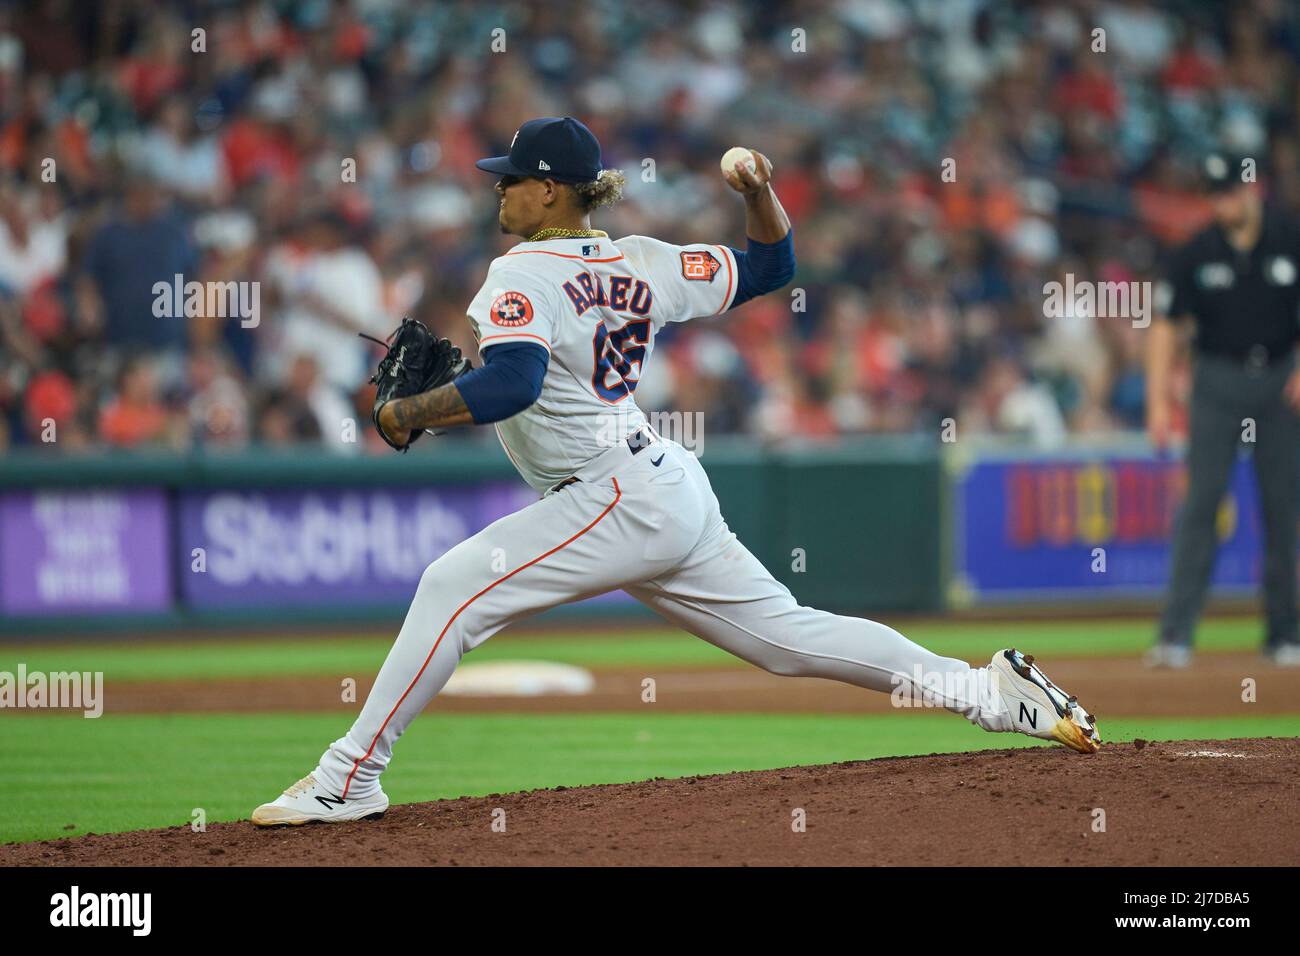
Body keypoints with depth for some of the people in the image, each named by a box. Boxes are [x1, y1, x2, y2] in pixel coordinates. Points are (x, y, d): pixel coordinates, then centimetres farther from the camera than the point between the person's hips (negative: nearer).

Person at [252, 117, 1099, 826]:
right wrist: (759, 195, 3)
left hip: (618, 503, -9)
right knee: (789, 634, 14)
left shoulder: (523, 277, -12)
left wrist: (409, 412, -20)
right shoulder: (637, 263, 13)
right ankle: (989, 691, 14)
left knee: (454, 587, -13)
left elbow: (511, 385, -30)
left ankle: (350, 780, -16)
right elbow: (770, 267, 18)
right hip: (673, 497, 9)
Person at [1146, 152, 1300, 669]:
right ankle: (1176, 635, -12)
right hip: (1219, 380, -1)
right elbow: (1167, 326, -1)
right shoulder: (1196, 253, -4)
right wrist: (1158, 400, -9)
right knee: (1200, 503, -9)